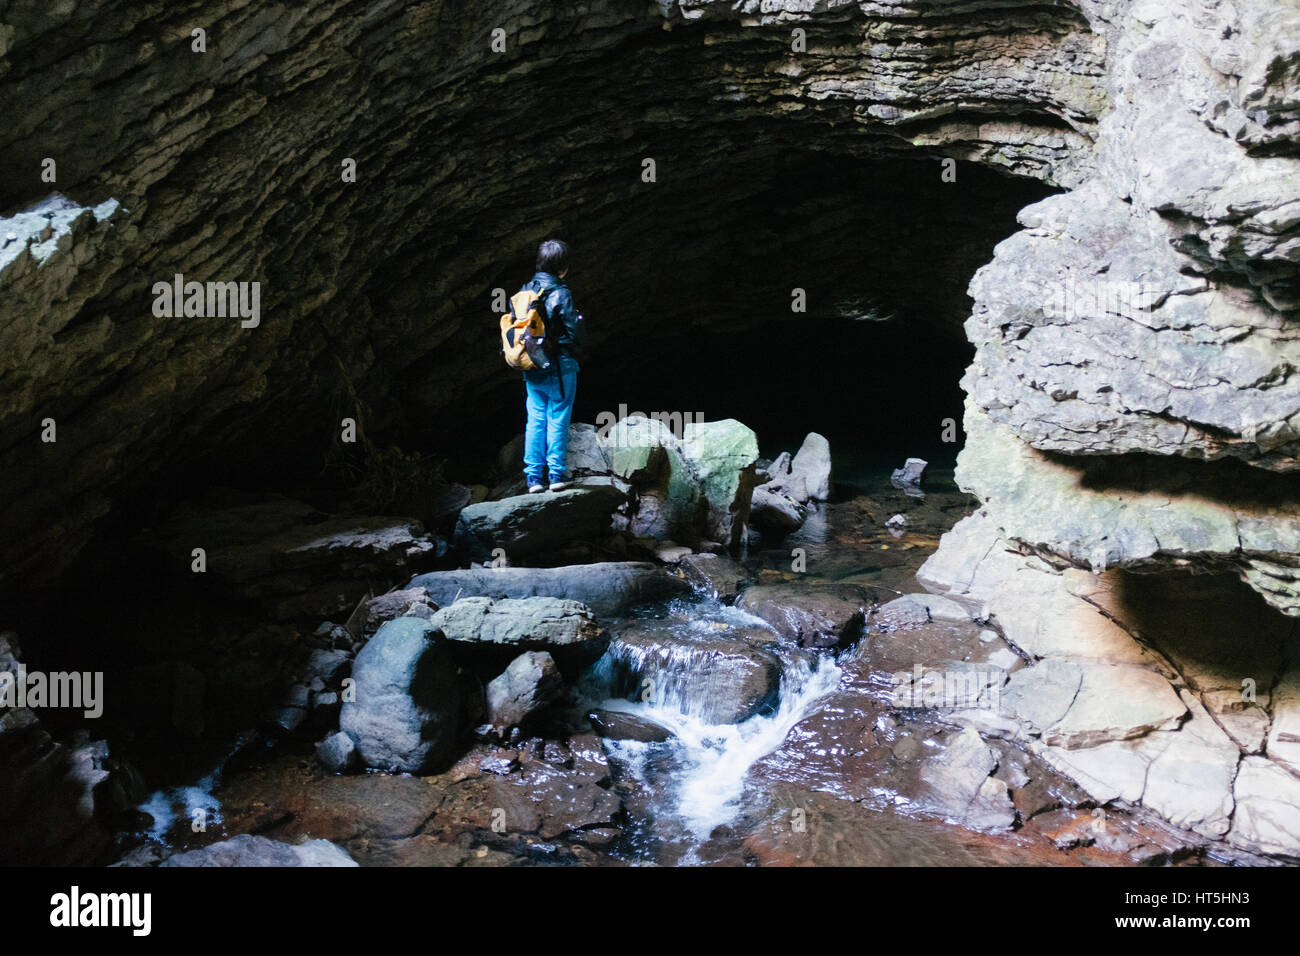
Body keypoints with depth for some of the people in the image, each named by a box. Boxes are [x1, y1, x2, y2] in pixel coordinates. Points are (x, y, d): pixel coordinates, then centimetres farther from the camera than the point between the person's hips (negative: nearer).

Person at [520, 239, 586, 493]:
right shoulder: (560, 293, -14)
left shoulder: (525, 290, 5)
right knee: (558, 418, 3)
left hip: (531, 367, 6)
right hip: (559, 366, -5)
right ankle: (556, 473, 6)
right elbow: (574, 330, -13)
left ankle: (533, 476, 10)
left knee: (535, 418, 10)